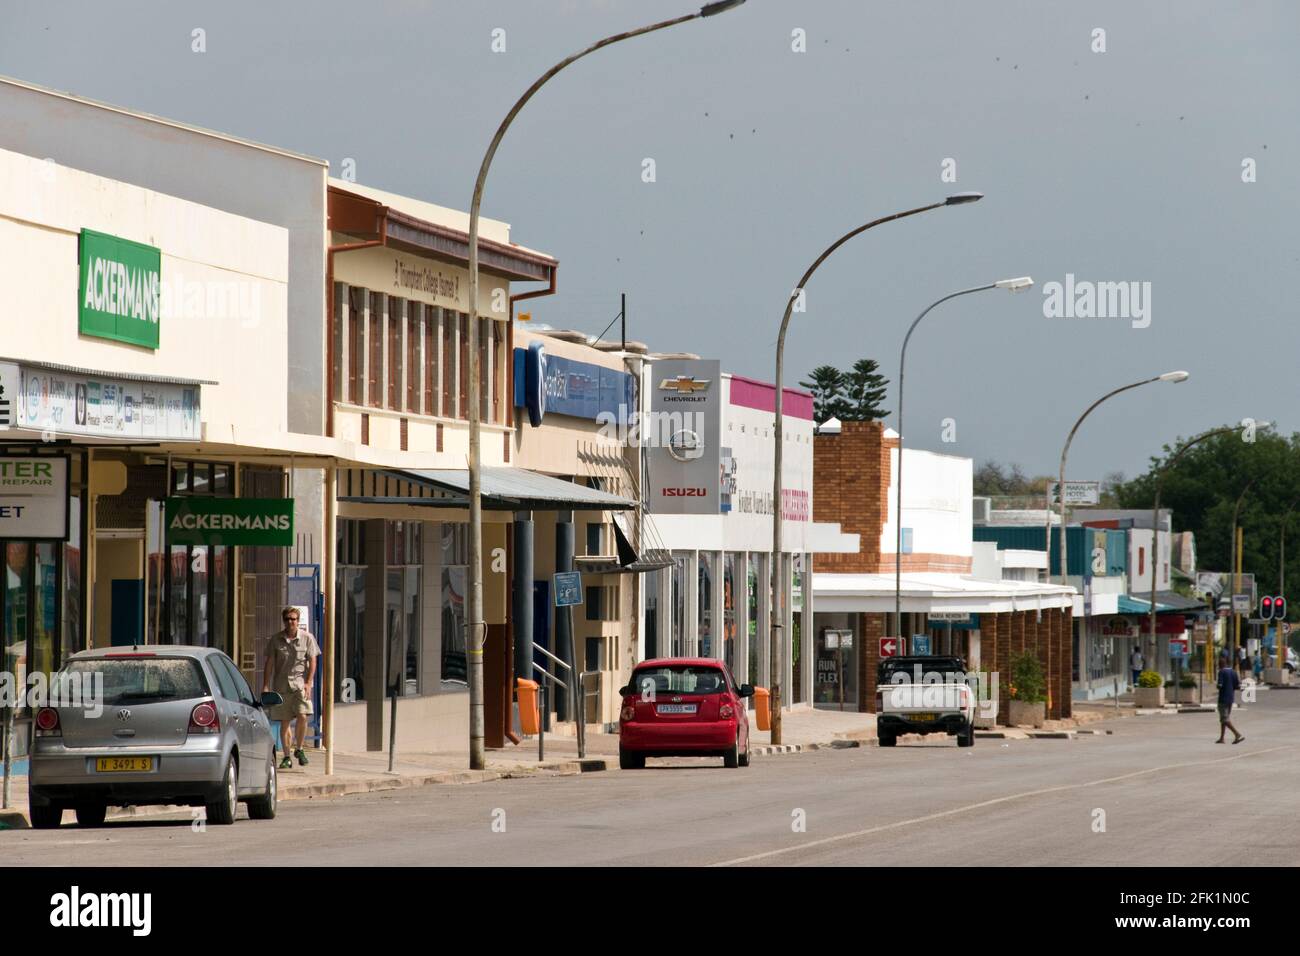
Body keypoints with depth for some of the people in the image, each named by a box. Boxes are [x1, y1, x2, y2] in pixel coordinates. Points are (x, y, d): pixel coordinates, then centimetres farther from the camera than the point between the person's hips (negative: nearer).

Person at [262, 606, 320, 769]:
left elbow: (312, 662, 1)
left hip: (300, 684, -2)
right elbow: (269, 663, 6)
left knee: (302, 716, -17)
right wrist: (265, 686, -1)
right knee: (284, 722, 3)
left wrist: (308, 683, -9)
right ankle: (287, 757, 13)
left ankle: (299, 748, 5)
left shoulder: (307, 638, 1)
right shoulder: (276, 639, 5)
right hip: (281, 686, 2)